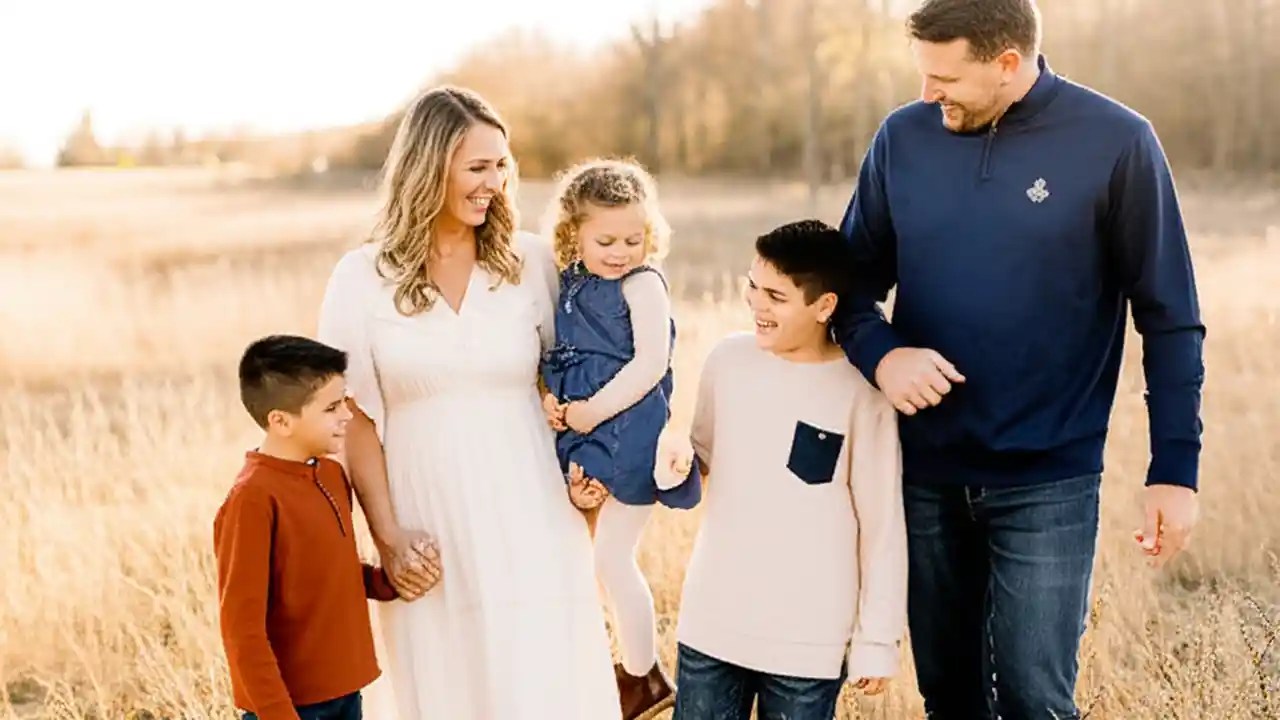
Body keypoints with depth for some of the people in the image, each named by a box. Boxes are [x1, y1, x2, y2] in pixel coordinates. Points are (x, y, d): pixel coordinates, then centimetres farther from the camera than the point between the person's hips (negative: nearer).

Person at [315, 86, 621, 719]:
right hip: (429, 535, 0)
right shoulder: (362, 279, 0)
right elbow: (358, 420, 2)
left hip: (533, 528, 1)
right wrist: (386, 536, -4)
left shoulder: (532, 262, 3)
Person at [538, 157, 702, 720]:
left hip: (628, 436, -7)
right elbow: (554, 359, 14)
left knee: (612, 557, -2)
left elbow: (650, 363, -19)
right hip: (580, 438, 8)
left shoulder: (643, 284, -11)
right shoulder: (568, 284, 8)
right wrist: (552, 399, -5)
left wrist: (591, 412, -19)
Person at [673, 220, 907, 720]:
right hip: (711, 621, 4)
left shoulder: (859, 394, -11)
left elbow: (883, 526, -5)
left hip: (810, 639, -3)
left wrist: (878, 640, -4)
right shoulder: (728, 359, -1)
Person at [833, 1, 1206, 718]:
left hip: (1049, 478, -3)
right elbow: (855, 278, 8)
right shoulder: (902, 138, -1)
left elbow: (1170, 319, -5)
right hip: (926, 473, 4)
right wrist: (880, 353, -13)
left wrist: (1175, 468, -8)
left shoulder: (1115, 142, -9)